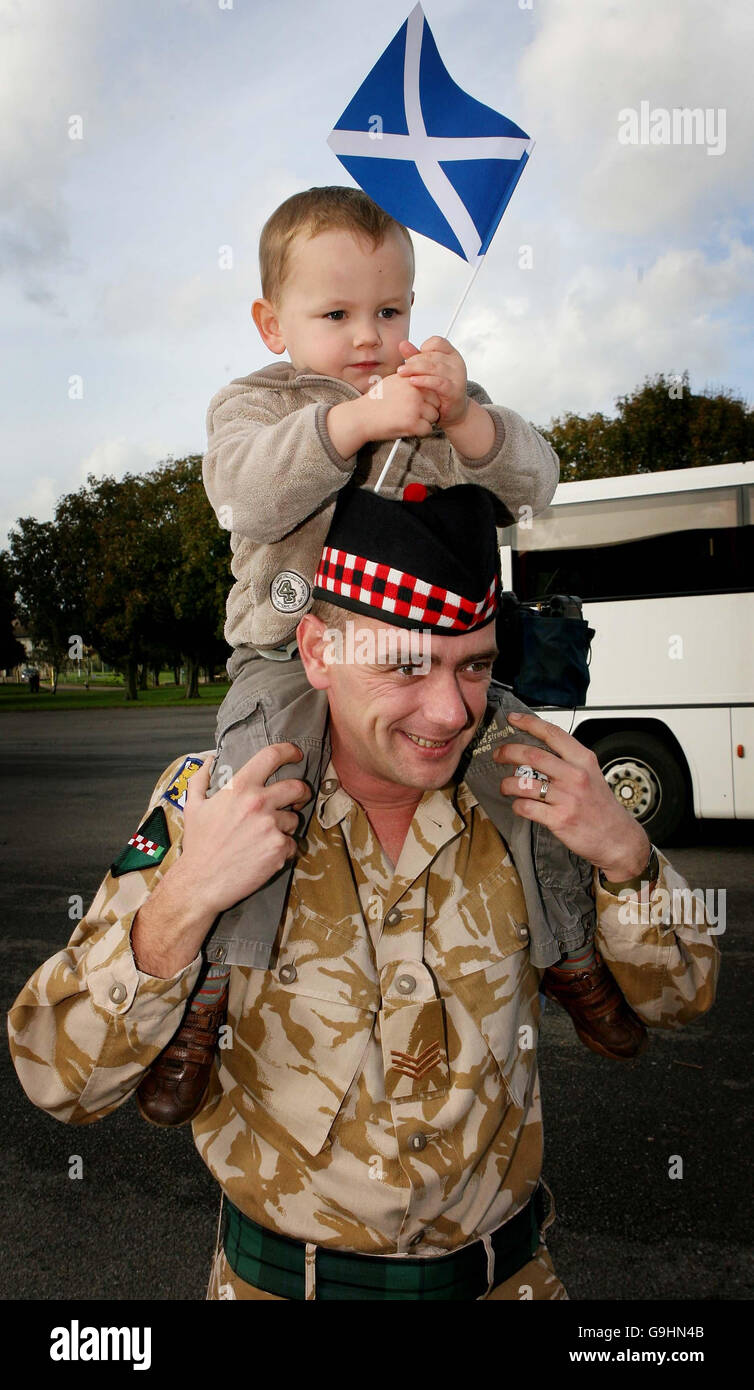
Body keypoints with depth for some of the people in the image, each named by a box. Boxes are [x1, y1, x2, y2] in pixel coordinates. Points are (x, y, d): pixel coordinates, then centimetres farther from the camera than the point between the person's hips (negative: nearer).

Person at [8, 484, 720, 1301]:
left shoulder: (526, 801, -14)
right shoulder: (210, 802, -19)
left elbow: (677, 999, -3)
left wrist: (621, 854, -22)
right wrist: (182, 903, -35)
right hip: (281, 1275, -1)